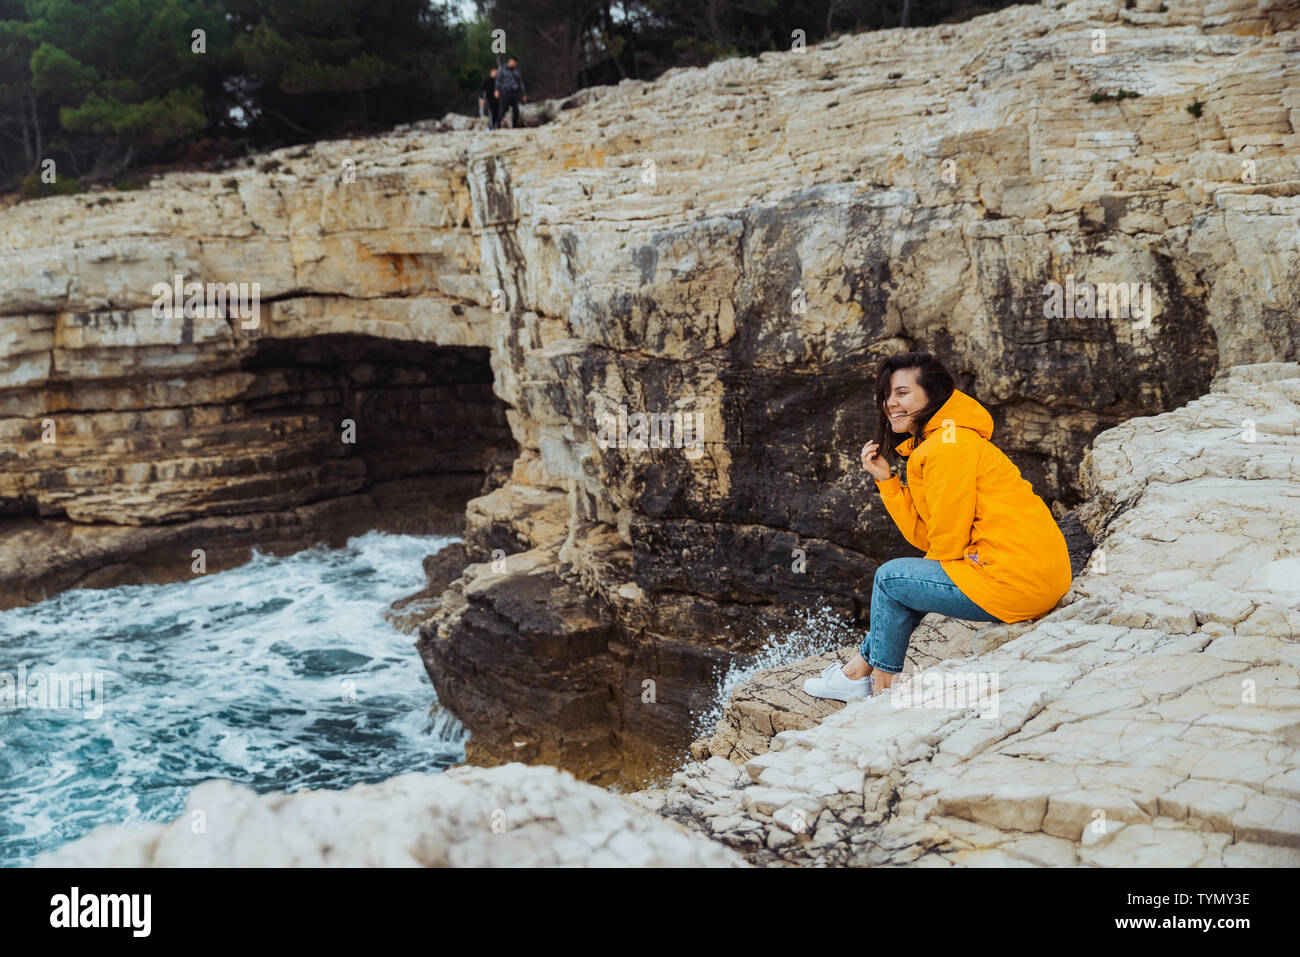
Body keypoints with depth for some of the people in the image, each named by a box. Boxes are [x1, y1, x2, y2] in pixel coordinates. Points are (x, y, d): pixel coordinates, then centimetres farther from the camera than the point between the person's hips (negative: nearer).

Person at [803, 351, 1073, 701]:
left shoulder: (949, 444, -14)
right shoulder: (928, 444, 17)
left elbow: (949, 539, -12)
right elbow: (925, 536, 11)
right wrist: (886, 480, 7)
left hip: (1015, 578, -10)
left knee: (890, 578, 2)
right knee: (910, 577, 23)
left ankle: (881, 690, 19)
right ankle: (856, 671, 32)